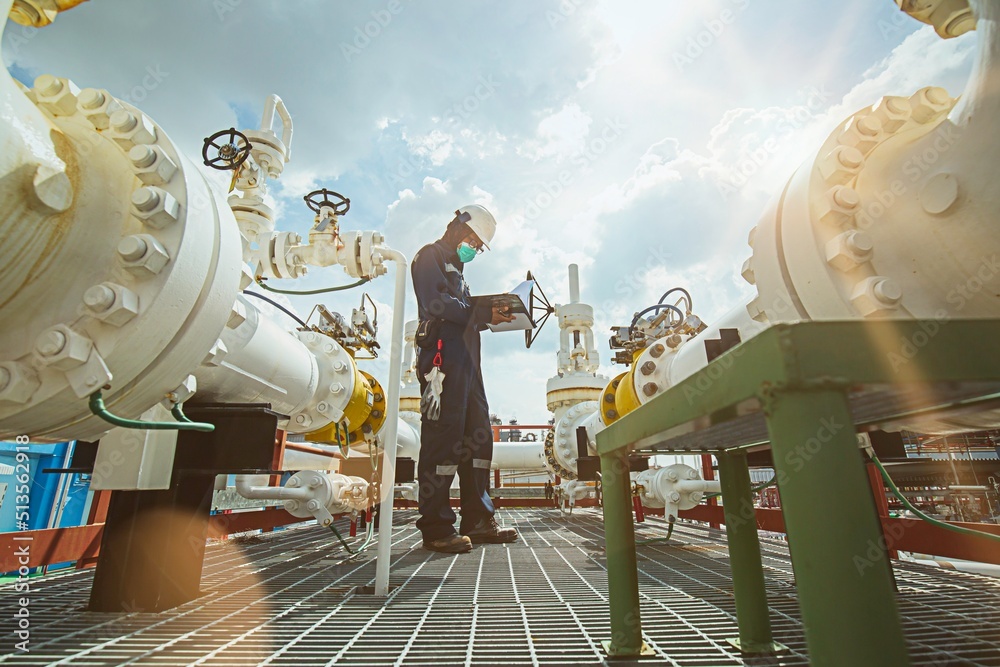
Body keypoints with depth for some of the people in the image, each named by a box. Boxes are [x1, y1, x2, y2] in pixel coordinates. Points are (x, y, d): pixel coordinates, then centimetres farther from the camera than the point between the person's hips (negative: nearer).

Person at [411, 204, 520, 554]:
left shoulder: (456, 268, 33)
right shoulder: (431, 256, 4)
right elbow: (437, 304, -14)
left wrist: (490, 316, 10)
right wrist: (482, 314, -13)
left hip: (467, 361, 10)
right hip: (443, 358, -10)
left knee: (478, 439, 6)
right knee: (444, 439, -11)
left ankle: (477, 521, 12)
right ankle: (436, 528, -5)